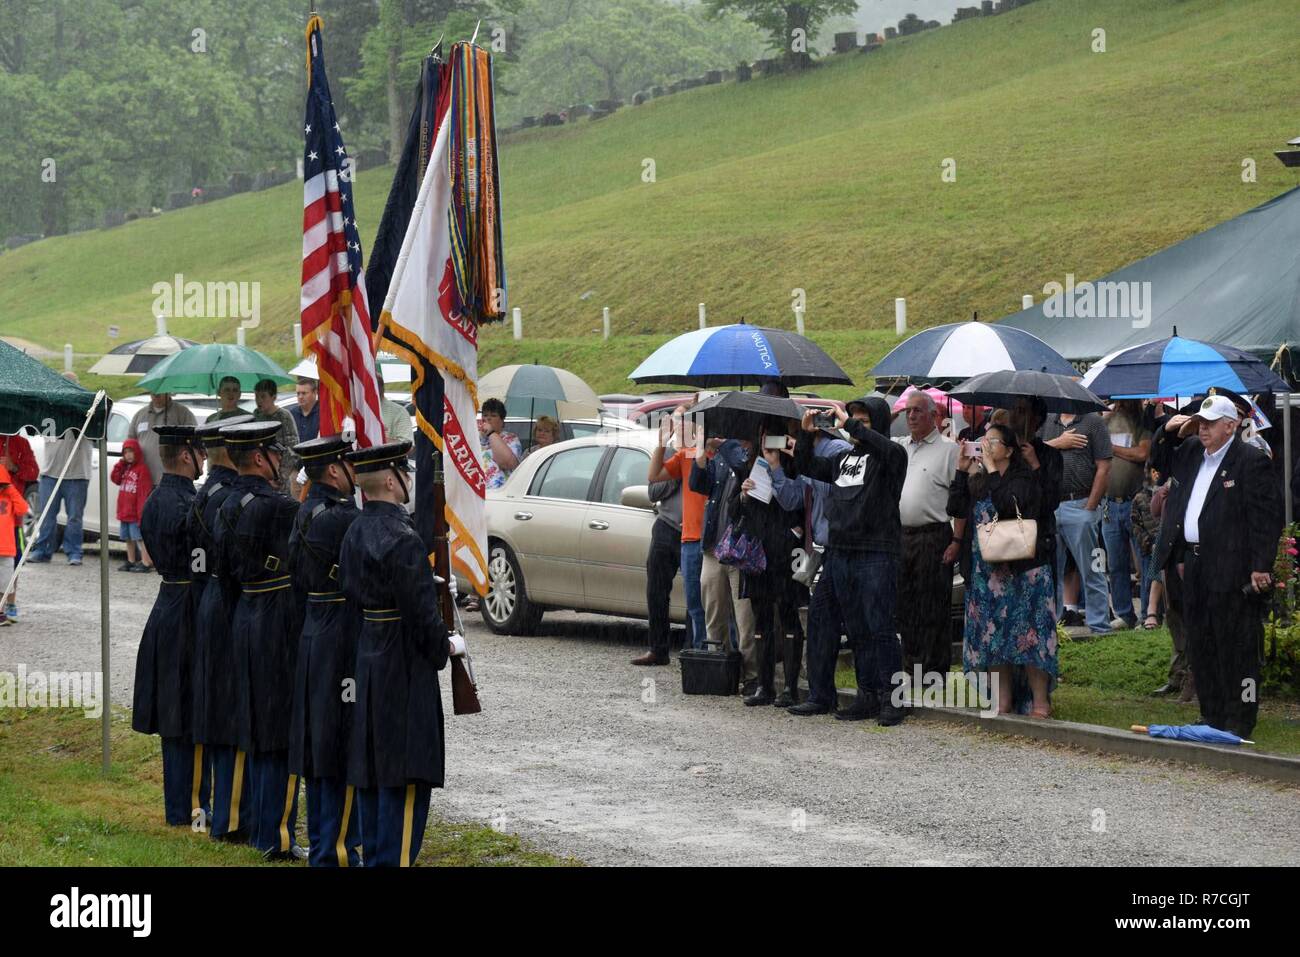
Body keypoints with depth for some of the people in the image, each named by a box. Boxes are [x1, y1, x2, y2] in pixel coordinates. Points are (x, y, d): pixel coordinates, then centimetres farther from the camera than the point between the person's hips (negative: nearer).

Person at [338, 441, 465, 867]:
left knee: (371, 769, 14)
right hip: (404, 671, -9)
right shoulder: (401, 539, -20)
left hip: (367, 663, 9)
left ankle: (373, 855, 20)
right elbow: (422, 612, -20)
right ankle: (395, 859, -5)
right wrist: (447, 646, -2)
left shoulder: (355, 533, 8)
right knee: (406, 775, -5)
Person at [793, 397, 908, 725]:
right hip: (839, 553, 7)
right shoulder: (844, 459, 18)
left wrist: (851, 427, -21)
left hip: (876, 555, -7)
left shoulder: (886, 458, -2)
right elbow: (807, 467, 27)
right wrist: (806, 435, 11)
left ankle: (891, 699, -5)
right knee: (857, 630, 8)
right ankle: (868, 696, 12)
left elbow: (891, 451, -25)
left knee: (878, 627, -8)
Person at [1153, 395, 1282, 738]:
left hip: (1232, 569, -8)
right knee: (1200, 646, 12)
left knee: (1236, 648, -3)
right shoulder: (1189, 456, 14)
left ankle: (1239, 721, 3)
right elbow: (1175, 507, 22)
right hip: (1194, 566, 8)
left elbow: (1268, 517, -12)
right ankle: (1212, 718, 20)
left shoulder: (1251, 462, -8)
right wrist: (1178, 556, 14)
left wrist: (1261, 566, -17)